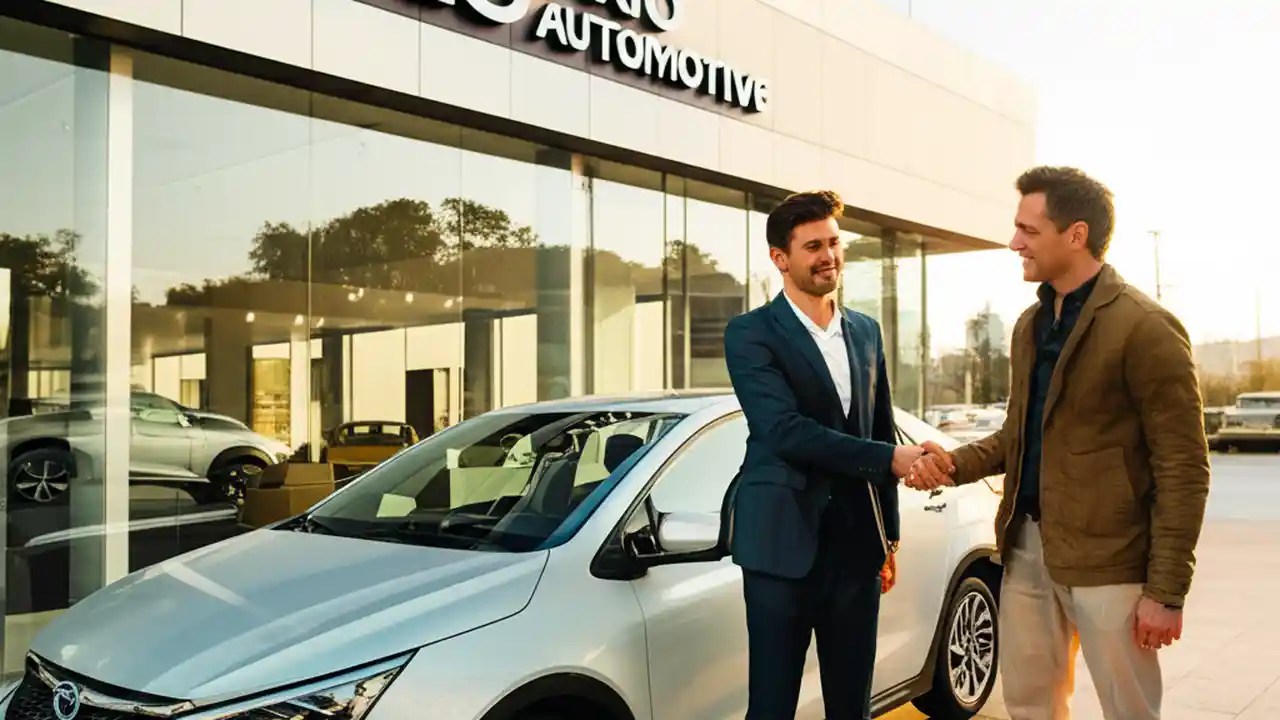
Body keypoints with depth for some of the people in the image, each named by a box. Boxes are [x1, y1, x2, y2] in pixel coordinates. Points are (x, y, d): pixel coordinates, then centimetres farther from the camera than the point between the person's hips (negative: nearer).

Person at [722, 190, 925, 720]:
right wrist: (890, 458, -20)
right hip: (785, 545, -5)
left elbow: (880, 432, 16)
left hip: (857, 545, 5)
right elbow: (785, 431, -18)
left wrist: (887, 535, 16)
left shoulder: (866, 332, 12)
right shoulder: (751, 333, -6)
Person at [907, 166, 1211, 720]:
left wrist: (1166, 590, -15)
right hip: (1027, 547, 7)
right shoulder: (1030, 324, 11)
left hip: (1107, 558, -7)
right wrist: (957, 464, 0)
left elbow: (1183, 469, -13)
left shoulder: (1145, 327, -13)